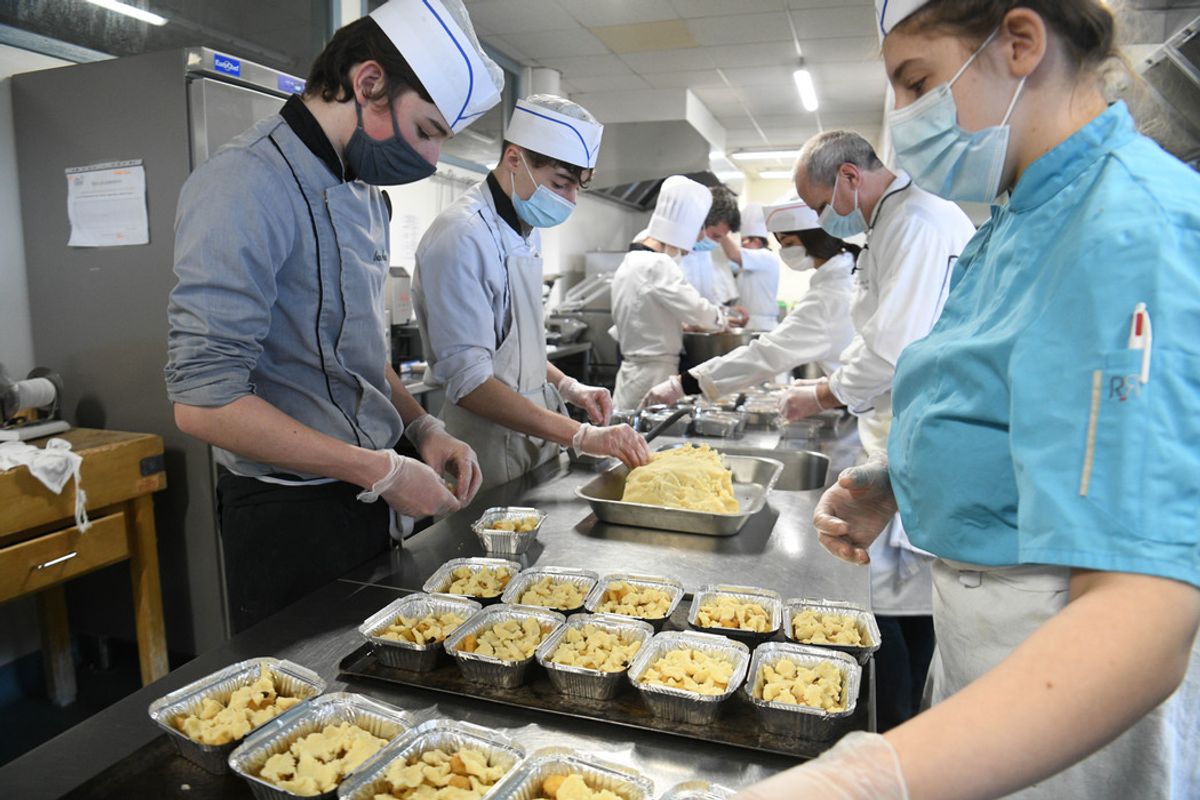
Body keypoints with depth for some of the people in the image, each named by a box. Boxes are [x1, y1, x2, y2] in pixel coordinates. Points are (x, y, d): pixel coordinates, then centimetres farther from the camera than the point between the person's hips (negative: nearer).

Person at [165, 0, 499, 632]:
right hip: (288, 514, -8)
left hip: (364, 497, 8)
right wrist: (381, 471, -21)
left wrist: (422, 428, 1)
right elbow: (204, 402, -25)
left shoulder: (363, 192, 9)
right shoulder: (247, 185, -20)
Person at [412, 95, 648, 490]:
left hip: (533, 427, 9)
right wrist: (581, 436, -29)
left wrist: (566, 387, 4)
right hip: (489, 443, -9)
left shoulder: (526, 229, 9)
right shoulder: (462, 237, -21)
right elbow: (468, 382, -26)